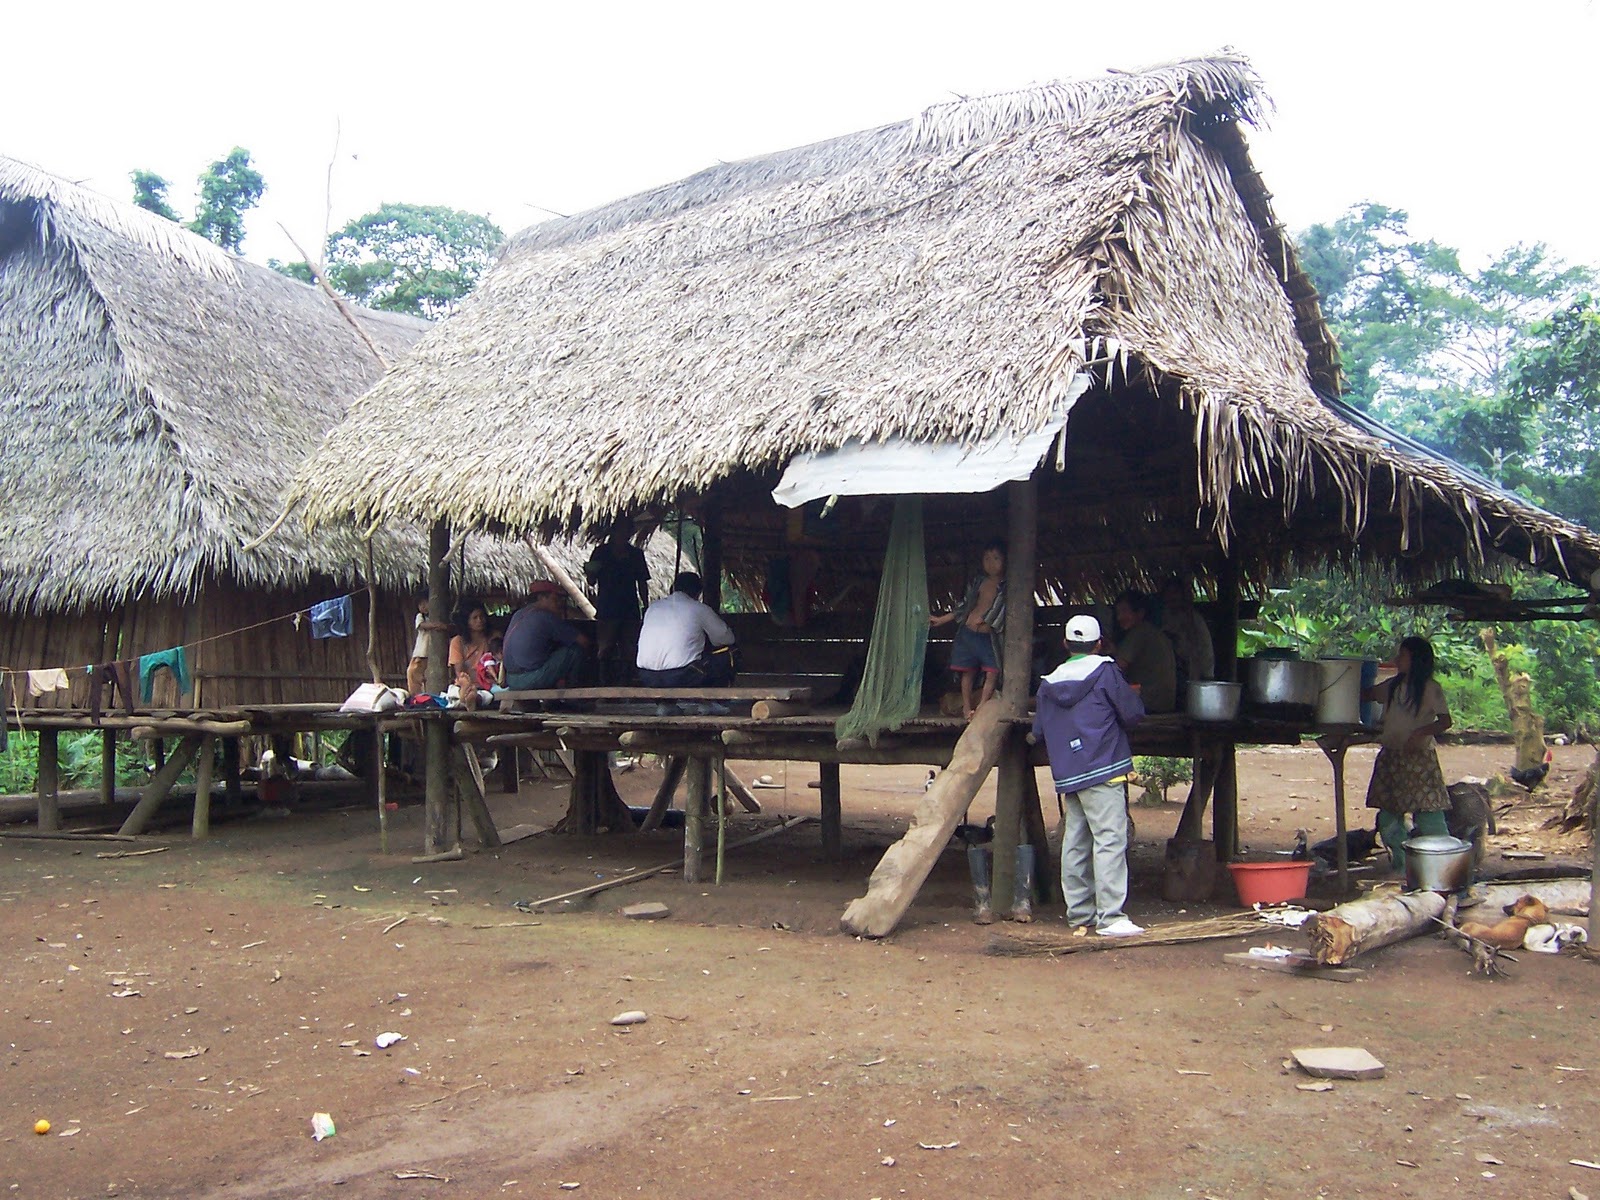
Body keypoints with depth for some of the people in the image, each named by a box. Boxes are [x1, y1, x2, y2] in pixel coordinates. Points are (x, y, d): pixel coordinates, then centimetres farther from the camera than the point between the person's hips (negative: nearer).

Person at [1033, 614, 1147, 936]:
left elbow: (1039, 730, 17)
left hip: (1067, 775, 6)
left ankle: (1079, 913, 15)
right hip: (1103, 770, -6)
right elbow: (1133, 714, -3)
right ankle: (1111, 917, -13)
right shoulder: (1104, 671, -3)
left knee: (1074, 843, 10)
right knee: (1110, 841, -8)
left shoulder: (1049, 683, 12)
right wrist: (1131, 694, 18)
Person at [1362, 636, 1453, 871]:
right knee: (1388, 813, 6)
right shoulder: (1393, 686, 12)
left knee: (1427, 812, -11)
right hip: (1390, 756, 6)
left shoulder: (1431, 688, -5)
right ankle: (1400, 864, 18)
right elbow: (1366, 694, 26)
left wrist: (1421, 733, -23)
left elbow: (1445, 720, -11)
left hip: (1419, 757, -6)